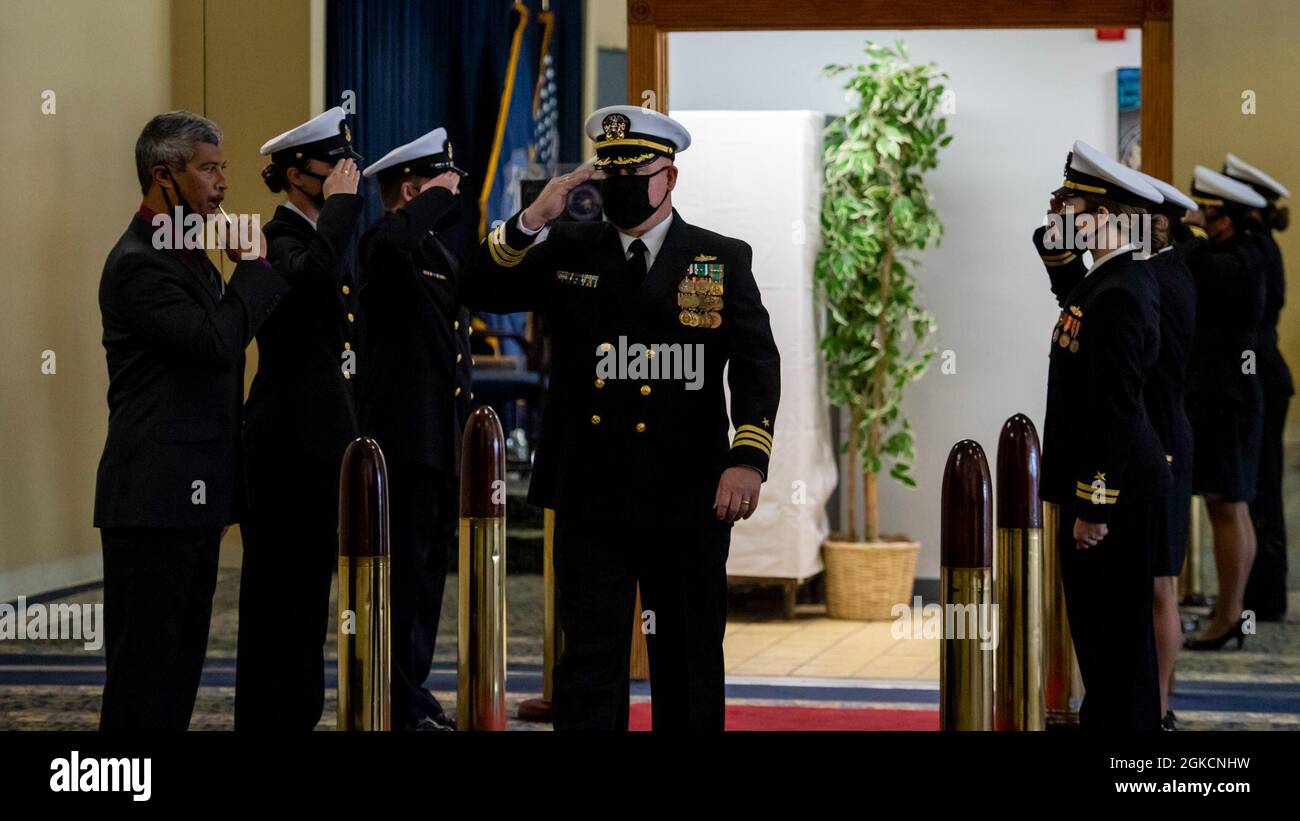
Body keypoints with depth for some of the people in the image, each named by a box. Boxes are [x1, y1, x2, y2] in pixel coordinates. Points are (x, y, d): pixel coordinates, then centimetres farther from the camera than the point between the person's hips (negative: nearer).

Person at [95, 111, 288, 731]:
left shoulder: (189, 256, 17)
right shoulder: (137, 264, -14)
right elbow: (216, 341, -25)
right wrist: (254, 266, -15)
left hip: (194, 497, 10)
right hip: (155, 498, -10)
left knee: (182, 659, 12)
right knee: (144, 668, -6)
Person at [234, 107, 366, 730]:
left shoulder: (324, 237, 17)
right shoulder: (279, 241, -13)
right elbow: (313, 276, -38)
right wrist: (341, 205, -24)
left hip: (323, 445, 10)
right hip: (288, 448, -10)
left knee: (307, 592, 15)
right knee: (280, 592, -4)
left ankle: (296, 712, 22)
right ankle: (266, 716, 2)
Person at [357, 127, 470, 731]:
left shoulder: (439, 250, 18)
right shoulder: (385, 243, -11)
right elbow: (395, 241, -38)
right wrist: (440, 197, -22)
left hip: (445, 441, 9)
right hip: (406, 438, -9)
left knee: (428, 574, 13)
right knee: (406, 575, -5)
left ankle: (414, 696, 21)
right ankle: (404, 708, -1)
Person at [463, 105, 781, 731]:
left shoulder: (723, 261, 4)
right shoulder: (566, 251, 10)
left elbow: (756, 365, -5)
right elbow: (484, 292, 1)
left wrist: (748, 457, -19)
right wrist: (531, 221, -13)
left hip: (688, 502, -1)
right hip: (590, 498, 1)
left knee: (689, 664, 10)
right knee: (589, 659, -1)